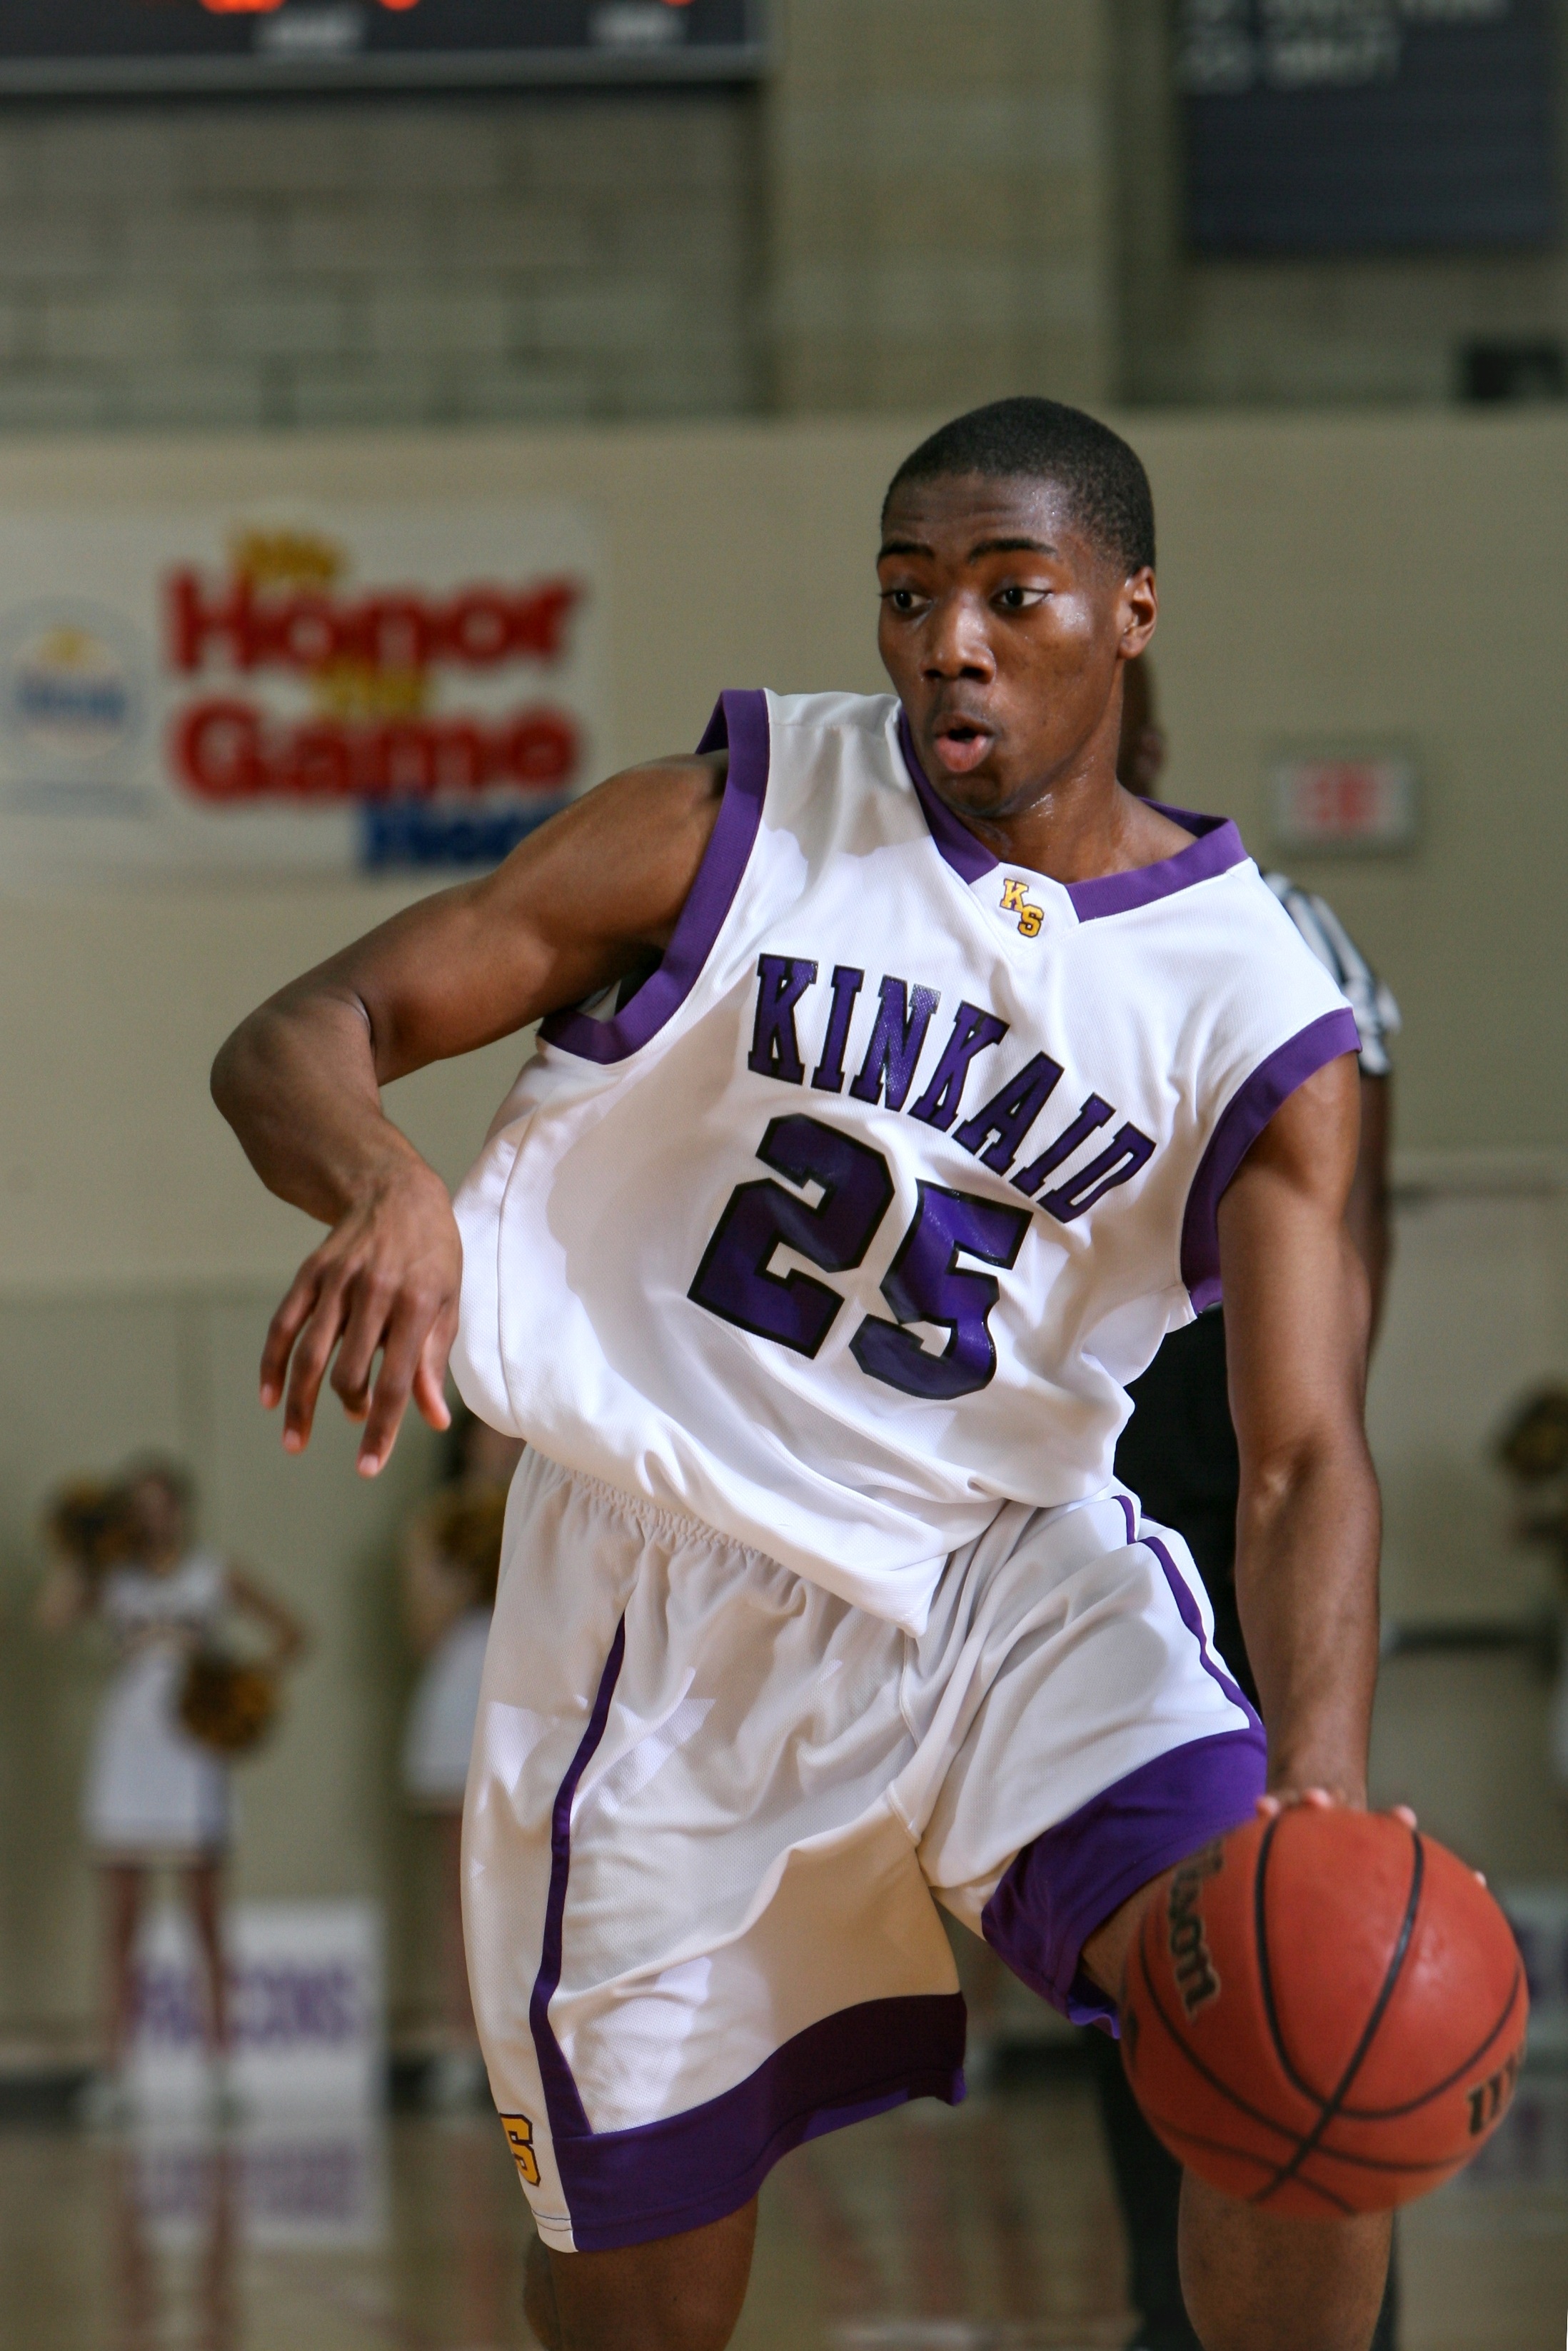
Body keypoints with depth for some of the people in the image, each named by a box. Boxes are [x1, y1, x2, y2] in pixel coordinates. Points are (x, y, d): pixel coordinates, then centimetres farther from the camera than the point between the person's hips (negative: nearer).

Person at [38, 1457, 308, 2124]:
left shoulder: (218, 1576, 8)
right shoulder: (113, 1579, 9)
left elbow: (290, 1631, 13)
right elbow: (54, 1613, -9)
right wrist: (76, 1549, -5)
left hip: (191, 1752, -1)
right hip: (125, 1749, 1)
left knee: (206, 1920, -3)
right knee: (121, 1925, -1)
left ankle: (220, 2072, -1)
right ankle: (115, 2074, 0)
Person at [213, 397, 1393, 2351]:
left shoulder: (1254, 1009, -5)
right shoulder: (739, 821, -7)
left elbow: (1300, 1459, -11)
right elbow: (294, 1040, -8)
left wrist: (1321, 1778, -32)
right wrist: (387, 1195, -34)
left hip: (1014, 1575, 1)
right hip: (669, 1605, 0)